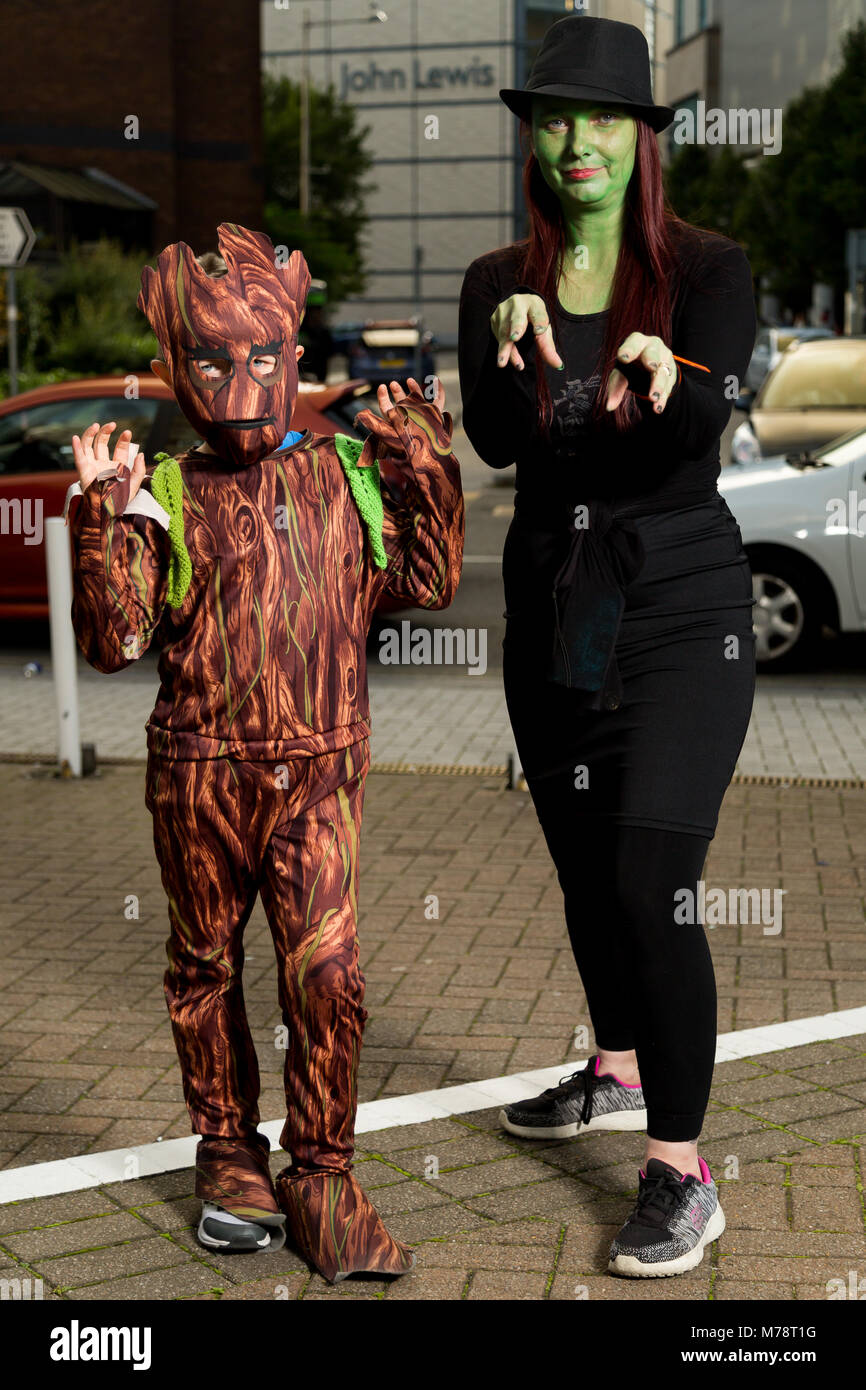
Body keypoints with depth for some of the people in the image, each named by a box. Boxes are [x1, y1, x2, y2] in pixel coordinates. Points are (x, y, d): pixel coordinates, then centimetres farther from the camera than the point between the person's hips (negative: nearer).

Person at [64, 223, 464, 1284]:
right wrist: (97, 524, -20)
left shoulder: (343, 476, 4)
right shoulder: (165, 499, -4)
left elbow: (428, 583, 5)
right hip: (201, 772, 0)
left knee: (327, 974, -7)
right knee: (207, 967, 14)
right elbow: (114, 642, -9)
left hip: (320, 773, 1)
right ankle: (228, 1153, 33)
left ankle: (320, 1179, 10)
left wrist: (428, 475, -4)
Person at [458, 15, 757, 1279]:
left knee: (650, 883, -13)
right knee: (584, 868, 17)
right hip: (551, 605, 5)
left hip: (681, 605, -5)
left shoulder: (709, 272, -6)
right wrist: (514, 359, -33)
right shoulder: (498, 286, 3)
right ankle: (618, 1075, 39)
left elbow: (704, 428, -22)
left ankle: (681, 1174, -3)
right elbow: (492, 440, -12)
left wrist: (666, 385, -45)